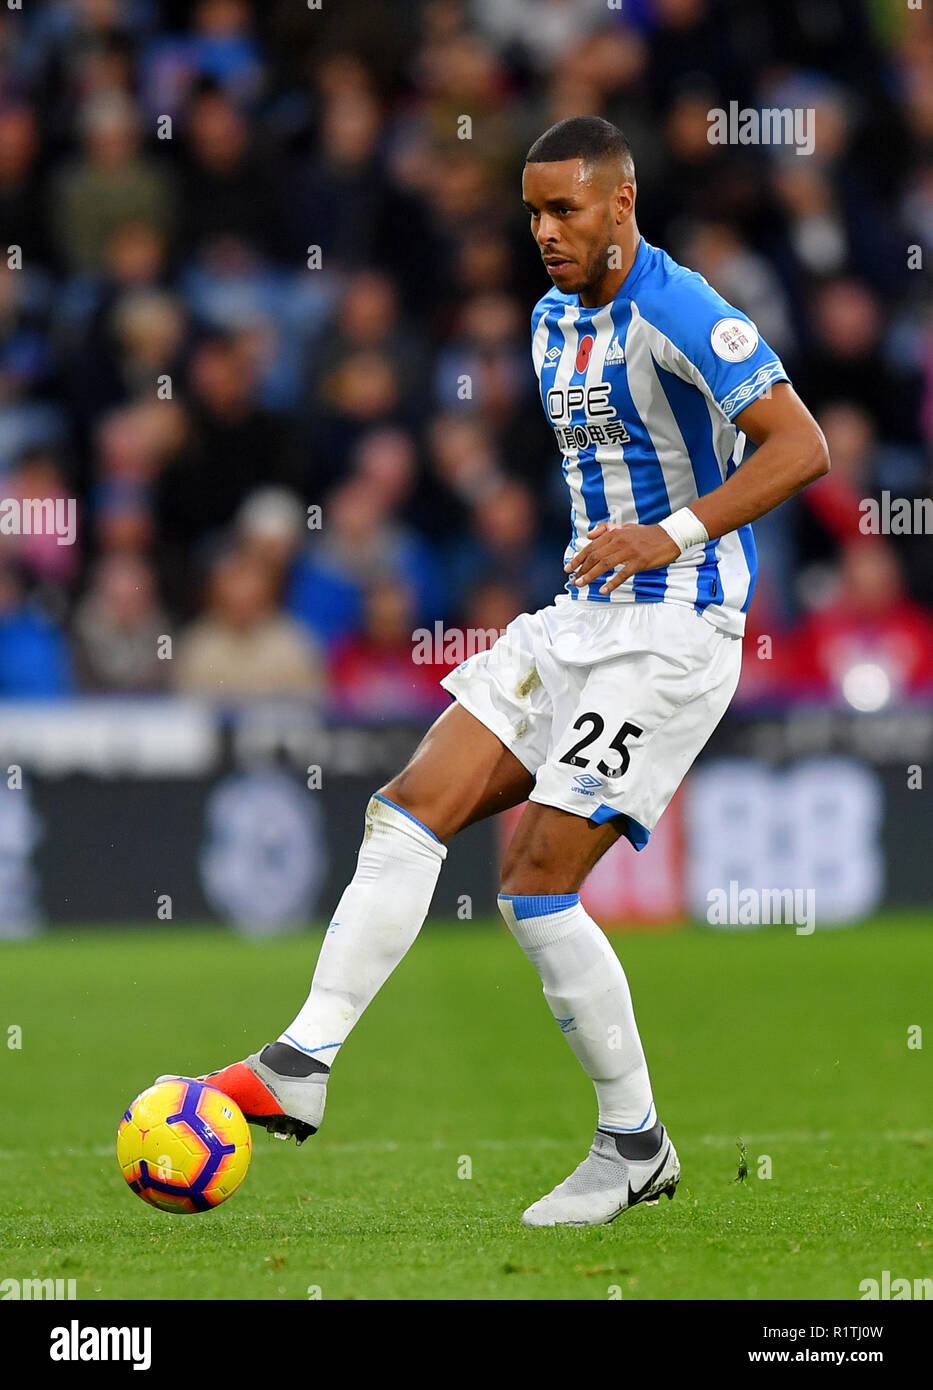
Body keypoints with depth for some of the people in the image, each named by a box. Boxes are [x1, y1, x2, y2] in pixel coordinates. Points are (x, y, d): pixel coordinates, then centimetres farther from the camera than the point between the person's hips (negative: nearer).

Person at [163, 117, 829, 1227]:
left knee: (535, 880, -12)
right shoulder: (552, 320, 13)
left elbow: (800, 447, -22)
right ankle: (299, 1069, -7)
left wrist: (672, 536, -29)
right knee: (412, 807, -4)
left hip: (673, 633, -9)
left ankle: (634, 1144, 2)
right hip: (578, 622, 9)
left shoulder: (680, 316, -16)